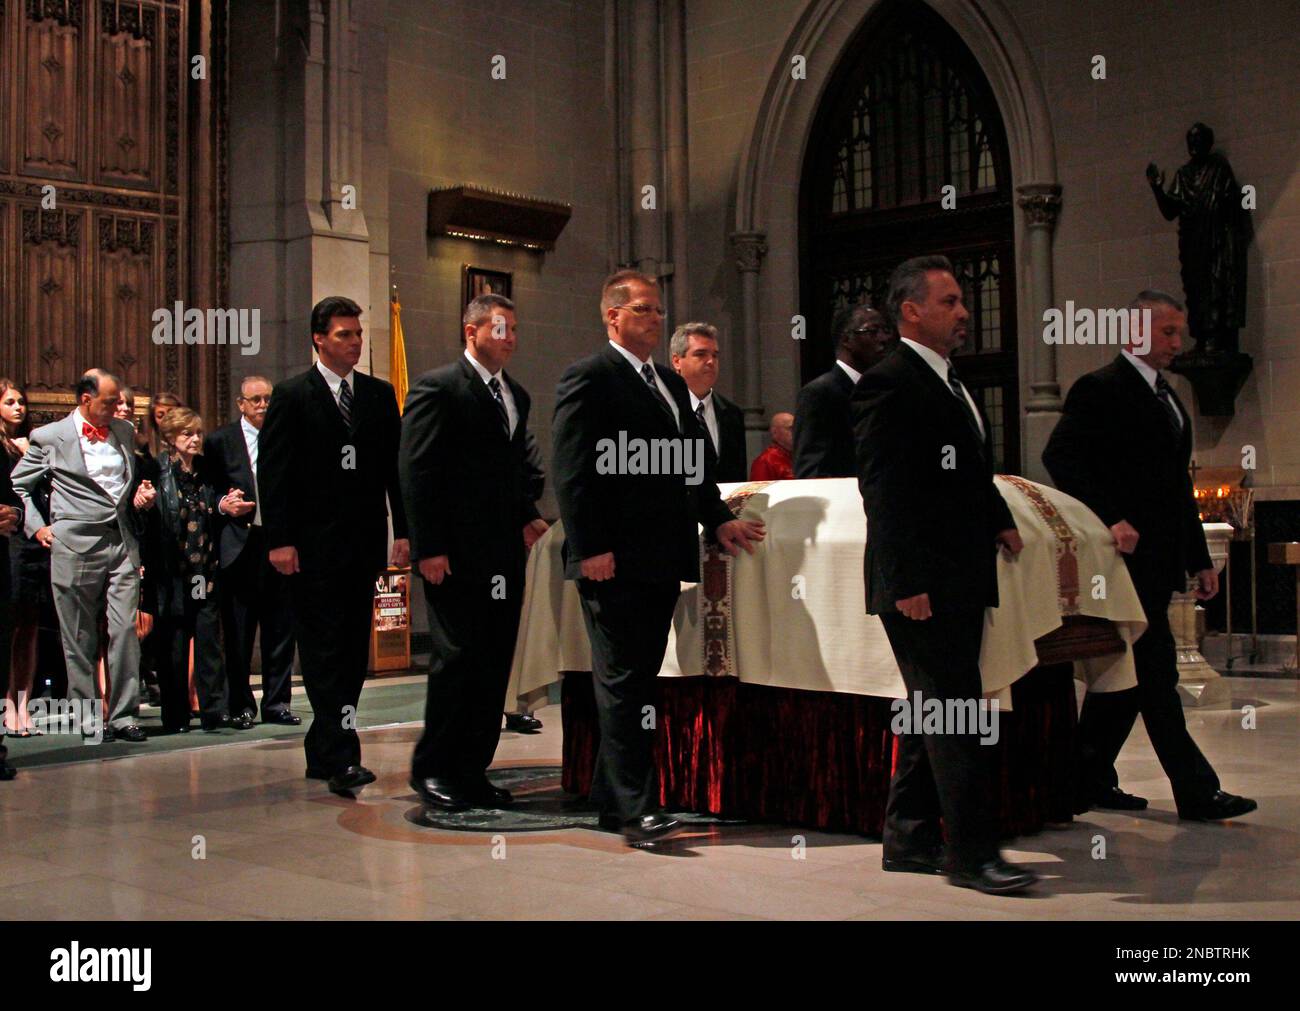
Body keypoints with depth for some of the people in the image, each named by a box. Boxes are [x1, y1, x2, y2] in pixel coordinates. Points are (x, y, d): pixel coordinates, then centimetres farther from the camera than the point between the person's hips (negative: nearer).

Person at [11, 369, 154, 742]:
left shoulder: (125, 432, 15)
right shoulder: (49, 437, 2)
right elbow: (16, 486, 10)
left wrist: (141, 495, 7)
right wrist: (37, 526, 1)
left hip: (123, 542, 3)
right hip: (75, 546, -3)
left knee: (126, 630, -4)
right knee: (79, 639, 3)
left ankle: (124, 715, 3)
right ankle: (87, 716, 13)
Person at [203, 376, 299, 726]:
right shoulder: (220, 441, 5)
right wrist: (224, 505, -12)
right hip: (239, 548, -2)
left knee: (281, 629, 6)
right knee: (238, 633, 4)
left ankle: (277, 702, 15)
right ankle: (240, 704, 15)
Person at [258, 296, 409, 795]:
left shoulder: (380, 395, 13)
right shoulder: (292, 396, 0)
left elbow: (395, 467, 13)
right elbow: (272, 472, -4)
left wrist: (403, 530, 5)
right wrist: (279, 540, -12)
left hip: (364, 542, 5)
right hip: (313, 545, -5)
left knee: (353, 651, 8)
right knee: (324, 651, -8)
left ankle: (322, 753, 18)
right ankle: (341, 758, -10)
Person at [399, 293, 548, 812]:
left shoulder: (516, 395, 18)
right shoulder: (437, 388, -5)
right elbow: (416, 471, -10)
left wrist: (528, 517, 8)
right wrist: (428, 548, -16)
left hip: (504, 553, 7)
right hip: (455, 555, -7)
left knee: (495, 663, 7)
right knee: (457, 657, -6)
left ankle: (472, 769, 16)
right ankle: (432, 769, 7)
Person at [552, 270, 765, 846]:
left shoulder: (671, 384, 21)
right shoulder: (589, 378, -6)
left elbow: (692, 464, 23)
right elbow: (572, 471, -13)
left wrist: (717, 520, 9)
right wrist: (591, 548, -18)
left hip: (661, 558, 8)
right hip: (615, 561, -8)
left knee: (635, 681, 12)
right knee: (623, 682, -5)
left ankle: (612, 800, 21)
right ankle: (635, 808, -2)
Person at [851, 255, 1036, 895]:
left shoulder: (952, 383, 18)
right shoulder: (888, 383, -12)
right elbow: (882, 489, -18)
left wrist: (999, 520, 11)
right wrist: (905, 582, -22)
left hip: (962, 580, 10)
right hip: (922, 584, -10)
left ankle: (908, 839, 23)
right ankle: (972, 853, 1)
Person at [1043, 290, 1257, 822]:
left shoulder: (1167, 398, 20)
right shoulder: (1100, 389, -7)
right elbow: (1060, 456, -18)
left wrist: (1199, 558, 19)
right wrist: (1110, 519, -26)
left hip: (1158, 559, 9)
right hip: (1126, 554, -9)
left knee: (1128, 674, 12)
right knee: (1156, 672, -6)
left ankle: (1091, 780, 21)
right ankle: (1196, 793, -2)